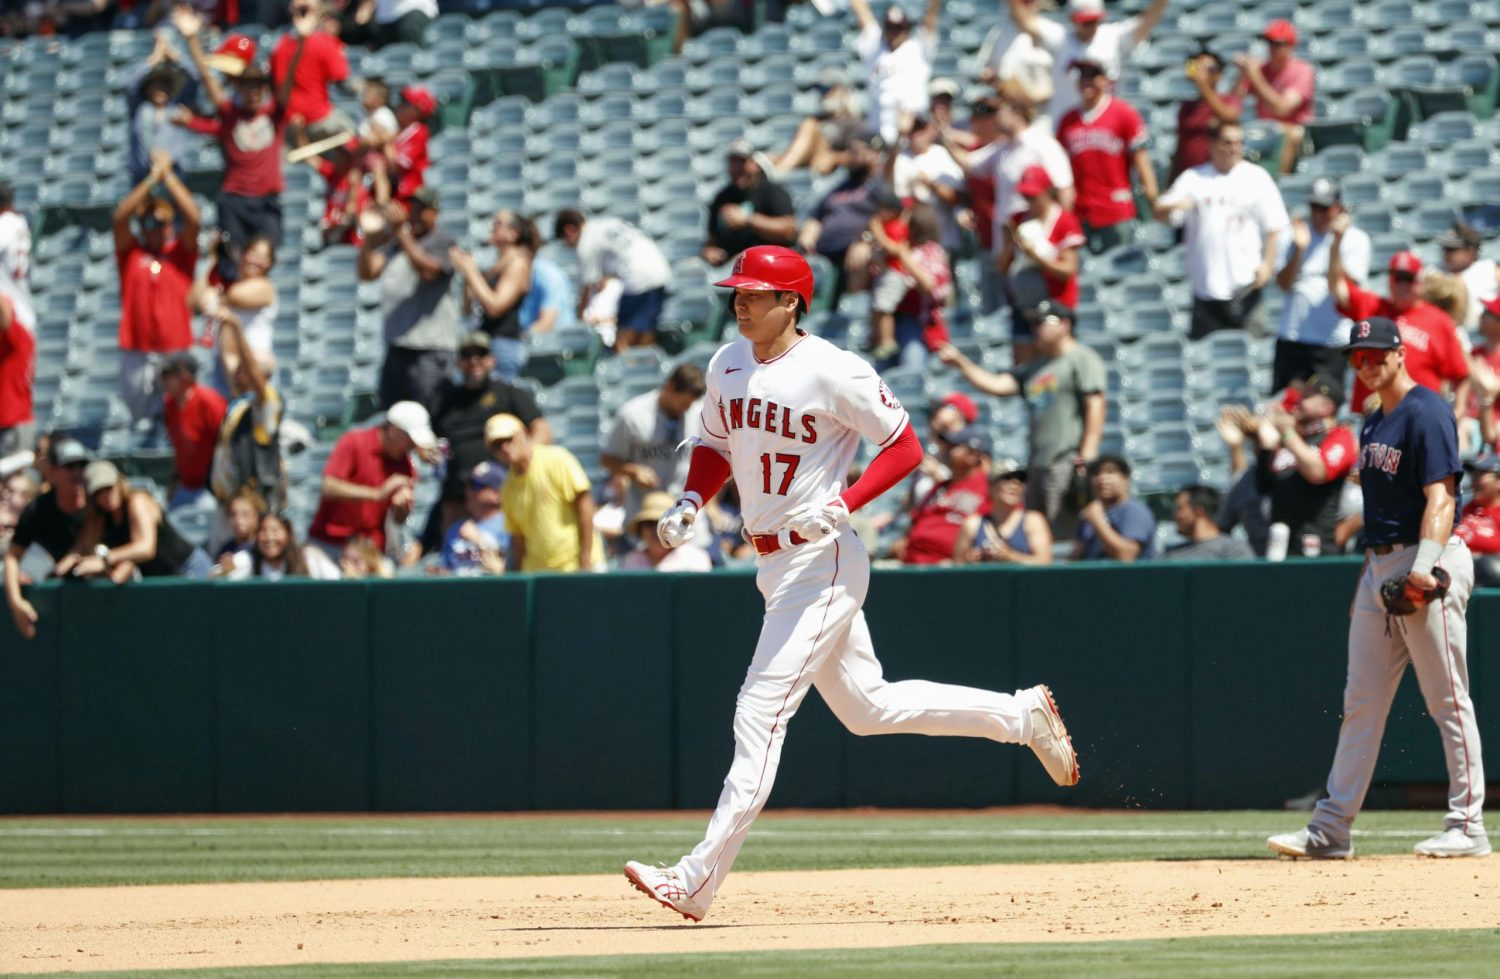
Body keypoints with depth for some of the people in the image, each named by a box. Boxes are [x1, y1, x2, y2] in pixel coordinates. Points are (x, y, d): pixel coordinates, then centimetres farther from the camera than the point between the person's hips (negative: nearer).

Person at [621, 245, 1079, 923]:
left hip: (822, 559, -9)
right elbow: (716, 445, 22)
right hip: (772, 562, 9)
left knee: (760, 713, -12)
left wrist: (842, 504, -22)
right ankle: (1021, 717, 29)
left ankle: (699, 880, -14)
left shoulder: (833, 372, -15)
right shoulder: (727, 366, 7)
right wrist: (690, 502, 3)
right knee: (868, 707, 16)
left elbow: (905, 447, -10)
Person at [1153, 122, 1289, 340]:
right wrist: (1173, 206, -22)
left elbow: (1274, 227, 3)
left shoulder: (1257, 178, 4)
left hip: (1244, 286, -2)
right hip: (1206, 286, 2)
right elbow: (1160, 213, 1)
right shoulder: (1194, 178, 7)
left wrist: (1267, 264, -9)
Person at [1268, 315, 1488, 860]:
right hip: (1381, 567, 9)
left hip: (1428, 562, -9)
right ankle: (1331, 830, 7)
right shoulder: (1373, 425, 18)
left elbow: (1440, 497, -19)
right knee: (1361, 701, 7)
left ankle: (1467, 826, -1)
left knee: (1448, 700, -5)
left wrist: (1424, 566, -31)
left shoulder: (1426, 413, -10)